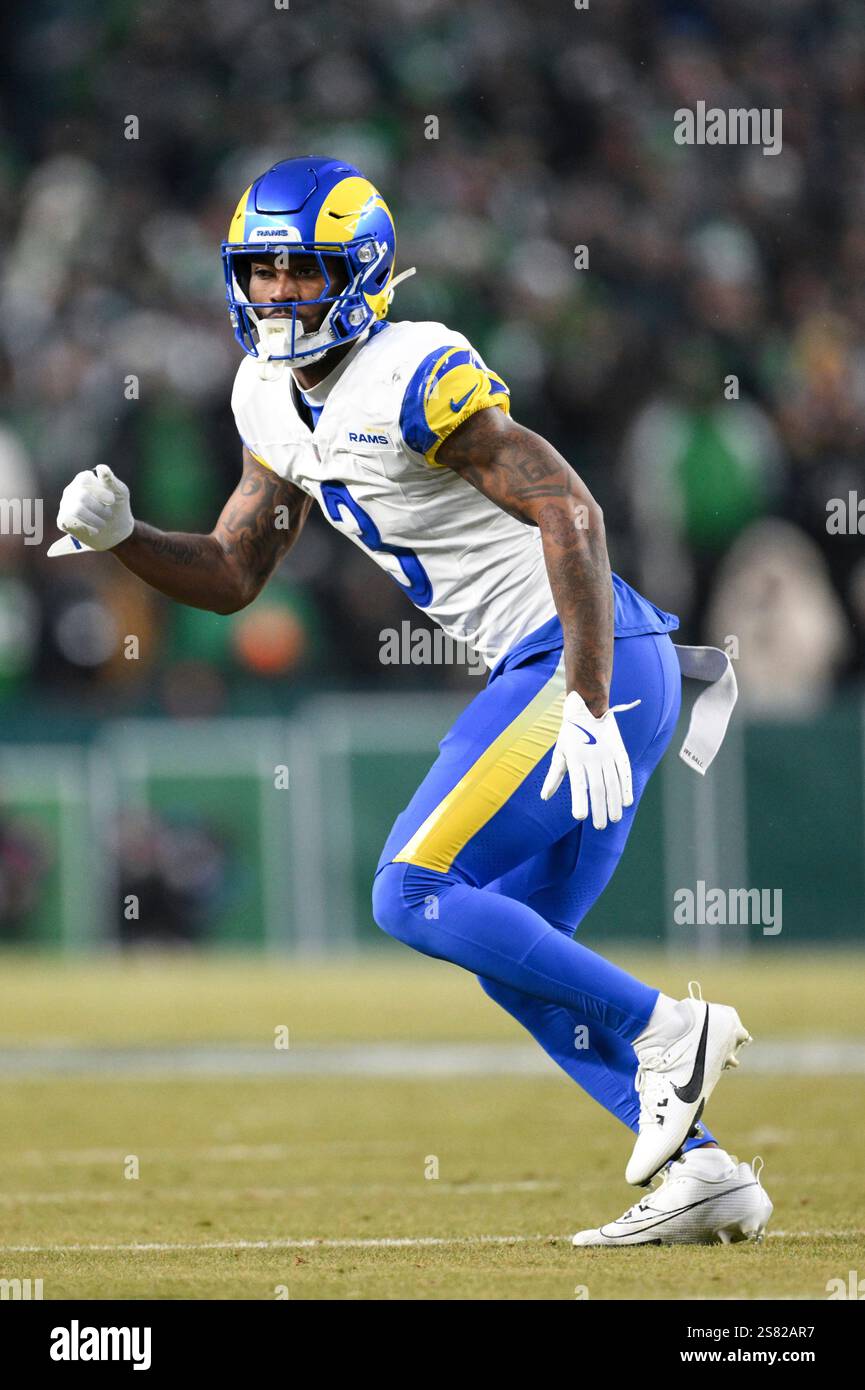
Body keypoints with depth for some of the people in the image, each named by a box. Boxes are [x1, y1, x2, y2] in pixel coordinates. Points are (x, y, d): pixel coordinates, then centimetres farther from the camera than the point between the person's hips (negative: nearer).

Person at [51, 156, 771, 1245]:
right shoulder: (274, 400, 11)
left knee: (413, 895, -13)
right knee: (512, 956, 9)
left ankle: (665, 1029, -10)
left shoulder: (416, 377, -17)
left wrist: (585, 706, -26)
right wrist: (120, 538, -2)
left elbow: (572, 514, -22)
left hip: (600, 664, -10)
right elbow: (229, 577, 17)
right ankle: (703, 1174, 7)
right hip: (542, 672, 10)